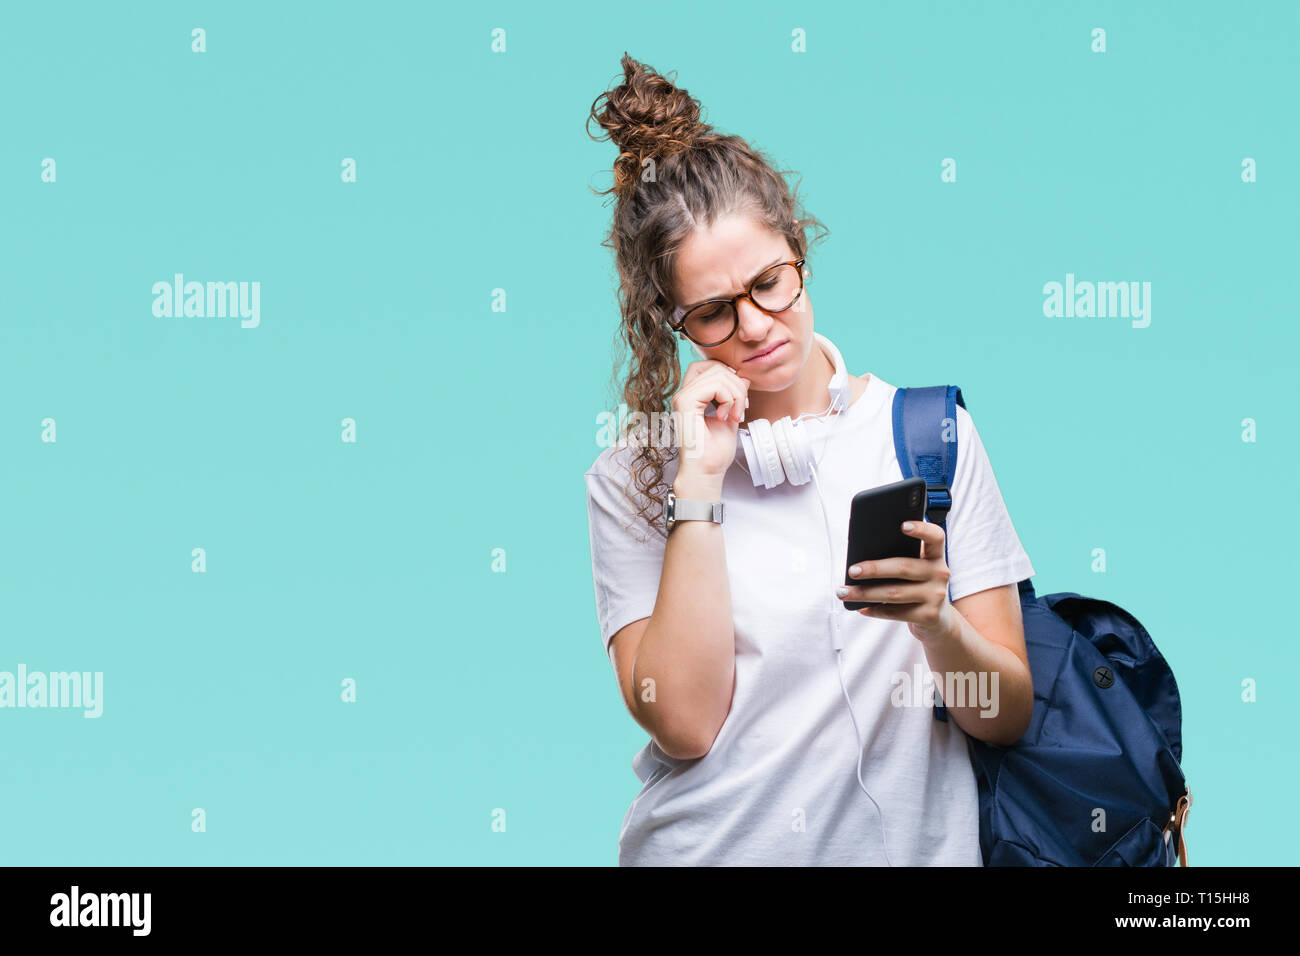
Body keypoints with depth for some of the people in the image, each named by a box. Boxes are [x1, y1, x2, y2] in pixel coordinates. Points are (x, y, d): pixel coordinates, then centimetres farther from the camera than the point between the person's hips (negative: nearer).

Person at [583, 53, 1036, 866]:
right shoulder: (631, 482, 3)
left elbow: (1011, 716, 3)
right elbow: (683, 723, -8)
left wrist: (936, 625, -15)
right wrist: (700, 483, -9)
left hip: (911, 843, 1)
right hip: (709, 848, -1)